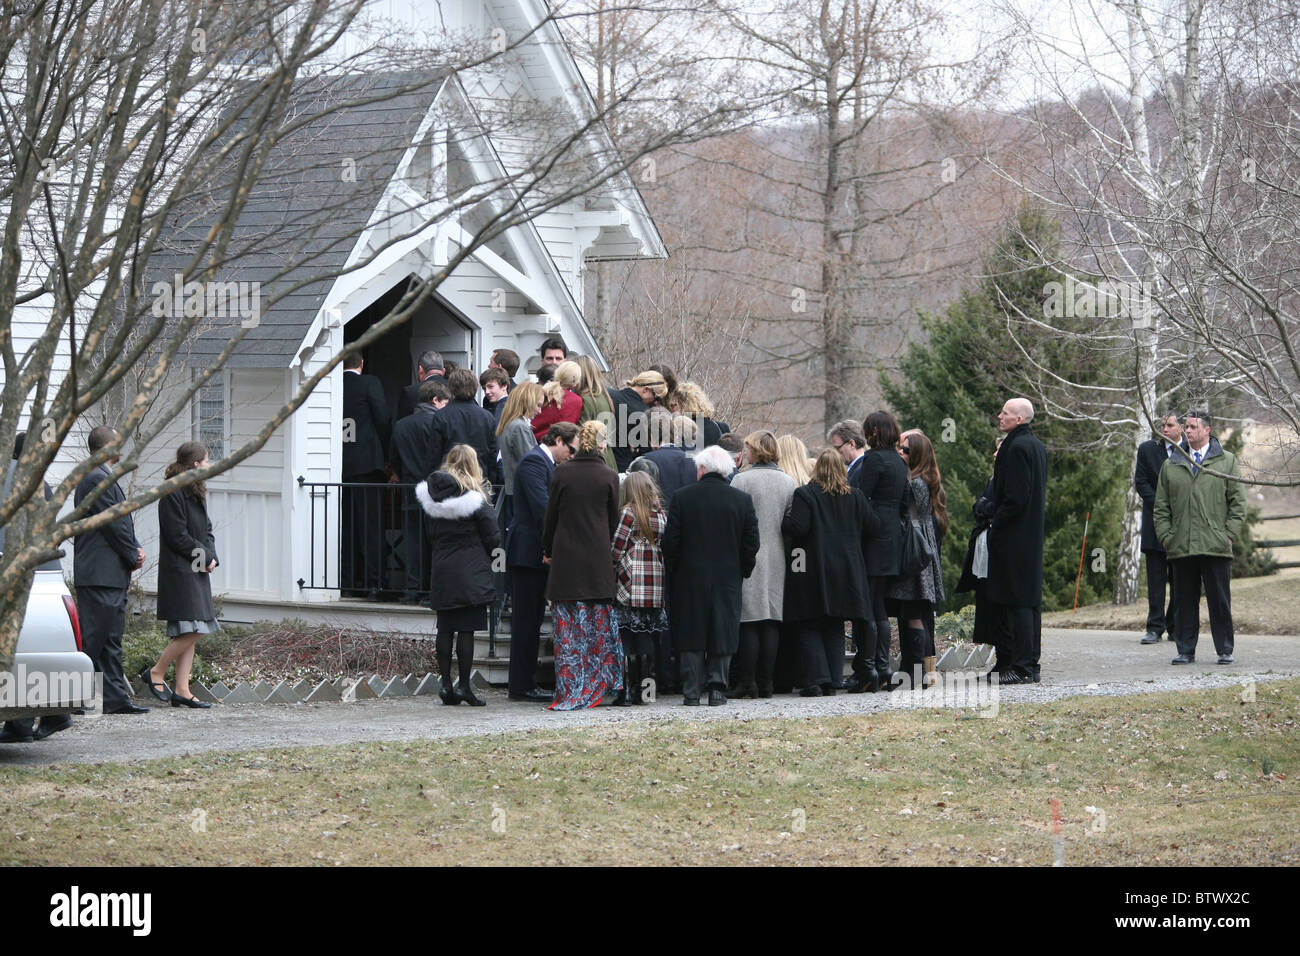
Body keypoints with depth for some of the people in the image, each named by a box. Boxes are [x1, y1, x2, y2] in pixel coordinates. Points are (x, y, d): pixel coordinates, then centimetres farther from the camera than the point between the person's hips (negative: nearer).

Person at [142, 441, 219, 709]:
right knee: (192, 630, -14)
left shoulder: (196, 494, 16)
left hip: (198, 571, 10)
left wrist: (211, 557, 2)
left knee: (190, 633, 7)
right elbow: (178, 537, -17)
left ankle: (182, 689, 8)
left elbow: (206, 531, 20)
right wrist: (205, 557, -10)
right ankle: (156, 672, 0)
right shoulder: (173, 494, -14)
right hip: (179, 573, -10)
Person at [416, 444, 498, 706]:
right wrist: (481, 552, 13)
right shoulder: (474, 499, -12)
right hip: (470, 573, -5)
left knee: (445, 628, 10)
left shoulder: (431, 496, 3)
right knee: (466, 628, -2)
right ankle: (463, 686, -2)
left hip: (441, 572, 5)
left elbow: (429, 534, 9)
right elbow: (493, 538, -7)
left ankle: (445, 683, 9)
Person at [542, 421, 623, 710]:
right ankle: (595, 688, 9)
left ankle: (569, 693, -1)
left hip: (565, 558, 0)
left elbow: (551, 515, 3)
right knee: (598, 629, 8)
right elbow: (613, 521, 4)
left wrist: (548, 550, 14)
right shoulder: (608, 477, -3)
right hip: (598, 561, 0)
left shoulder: (562, 472, -3)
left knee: (567, 630, 2)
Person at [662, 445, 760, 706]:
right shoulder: (742, 500, -1)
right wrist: (743, 571, 13)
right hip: (727, 578, 1)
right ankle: (717, 688, 5)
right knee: (722, 635, 8)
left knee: (691, 636, 5)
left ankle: (692, 691, 3)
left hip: (690, 579, -1)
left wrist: (672, 569, 7)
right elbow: (751, 543, 1)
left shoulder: (682, 497, -6)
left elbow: (670, 540, -5)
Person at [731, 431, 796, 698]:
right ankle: (765, 683, 7)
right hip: (777, 561, 5)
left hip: (748, 559, -5)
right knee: (771, 623, 7)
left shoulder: (742, 480, -10)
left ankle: (747, 682, -4)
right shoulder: (788, 482, 6)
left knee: (748, 625, -2)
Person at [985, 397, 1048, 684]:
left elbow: (1016, 498, -21)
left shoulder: (1017, 447, -16)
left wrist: (995, 523, -10)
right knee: (1030, 599, 12)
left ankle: (1021, 668, -9)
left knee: (1017, 602, -8)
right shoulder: (1037, 445, 14)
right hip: (1033, 535, 10)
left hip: (1014, 538, -10)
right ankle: (1030, 664, 16)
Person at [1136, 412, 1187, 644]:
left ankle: (1176, 628, 11)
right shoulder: (1147, 449, 5)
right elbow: (1141, 483, 2)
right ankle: (1155, 628, 0)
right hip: (1156, 522, 0)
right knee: (1155, 579, -1)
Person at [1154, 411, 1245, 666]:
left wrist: (1230, 534, -4)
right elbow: (1161, 507, 14)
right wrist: (1166, 536, 3)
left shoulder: (1227, 462, 7)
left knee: (1220, 601, 0)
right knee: (1186, 601, 5)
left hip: (1216, 548, -2)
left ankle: (1225, 650, 6)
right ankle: (1186, 650, 10)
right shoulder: (1171, 466, 14)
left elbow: (1238, 502, 5)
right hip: (1180, 547, 2)